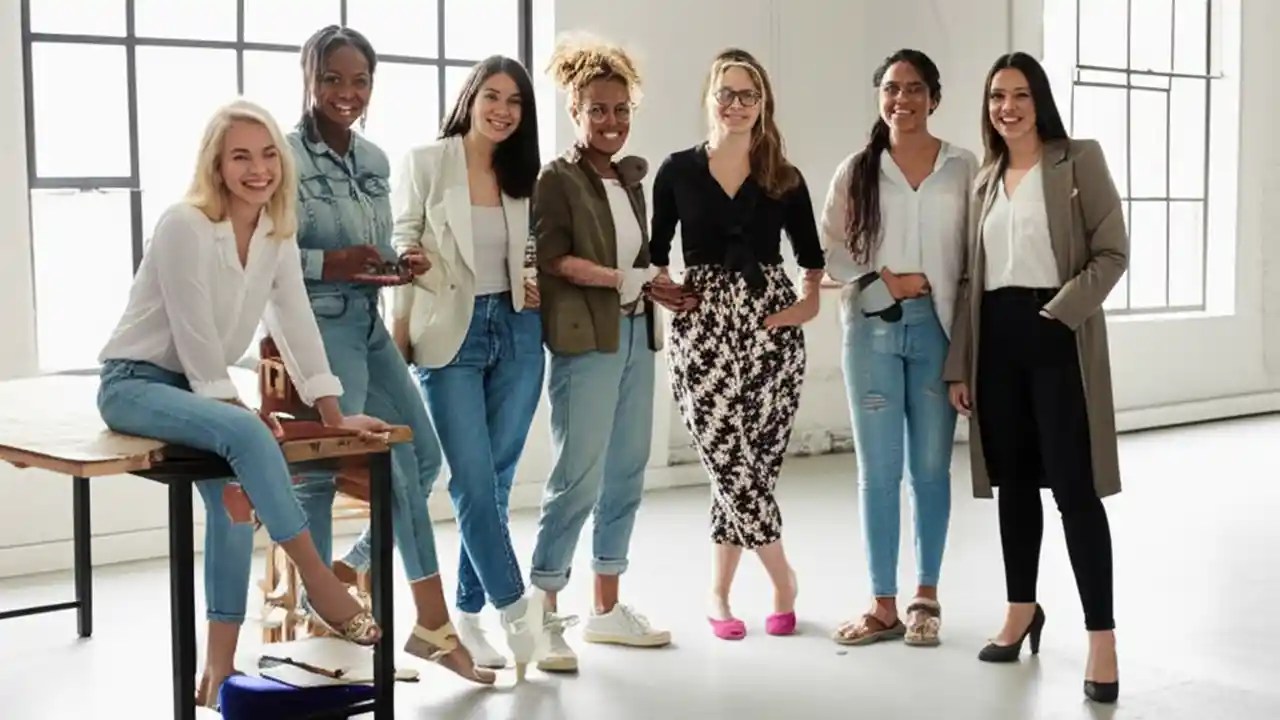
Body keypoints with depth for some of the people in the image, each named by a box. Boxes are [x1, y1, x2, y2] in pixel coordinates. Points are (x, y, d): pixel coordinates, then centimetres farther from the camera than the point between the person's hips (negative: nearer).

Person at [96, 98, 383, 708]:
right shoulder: (183, 225, -19)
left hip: (198, 387, 7)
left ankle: (220, 666, -3)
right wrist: (236, 411, -14)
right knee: (244, 436, -32)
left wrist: (333, 414, -4)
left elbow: (296, 323, 1)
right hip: (135, 383, -7)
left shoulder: (278, 233, 2)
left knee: (234, 492, -11)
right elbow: (194, 332, -19)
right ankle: (318, 583, -26)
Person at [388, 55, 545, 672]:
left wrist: (539, 288, 1)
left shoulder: (524, 175, 11)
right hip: (450, 334, -4)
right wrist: (400, 333, -7)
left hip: (517, 333, 5)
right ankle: (514, 610, 6)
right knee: (474, 483, -7)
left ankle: (469, 614, 17)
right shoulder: (426, 163, -2)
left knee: (496, 480, 7)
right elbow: (400, 246, -2)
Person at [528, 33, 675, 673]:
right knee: (578, 476, -8)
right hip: (586, 342, -7)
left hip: (636, 337, 7)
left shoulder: (631, 177, 15)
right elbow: (551, 258, -13)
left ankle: (607, 608, 20)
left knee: (627, 472, 9)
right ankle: (543, 613, 1)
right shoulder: (557, 178, -4)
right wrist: (616, 278, -20)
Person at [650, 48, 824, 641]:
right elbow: (656, 253, 9)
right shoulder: (678, 171, 4)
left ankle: (719, 594, 16)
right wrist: (662, 289, -7)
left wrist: (809, 303, 1)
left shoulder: (784, 179, 7)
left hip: (769, 326, 1)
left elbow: (811, 255, 15)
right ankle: (782, 579, 12)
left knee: (743, 464, 0)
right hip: (703, 327, -1)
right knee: (732, 462, -8)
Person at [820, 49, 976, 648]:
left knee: (931, 468, 5)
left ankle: (926, 597, 19)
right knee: (877, 470, 3)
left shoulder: (962, 167, 4)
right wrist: (880, 280, -9)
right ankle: (884, 605, 11)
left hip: (937, 328, 0)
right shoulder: (856, 170, 6)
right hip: (872, 329, 1)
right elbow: (829, 246, 6)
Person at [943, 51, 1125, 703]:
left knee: (1074, 487, -8)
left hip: (1059, 336, -5)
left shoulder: (1079, 161, 1)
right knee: (1014, 481, 11)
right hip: (996, 339, 5)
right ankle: (1021, 610, 25)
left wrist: (1060, 313, -19)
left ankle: (1101, 638, -4)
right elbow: (971, 278, 13)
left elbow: (1112, 252, -5)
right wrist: (958, 364, 8)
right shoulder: (985, 179, 15)